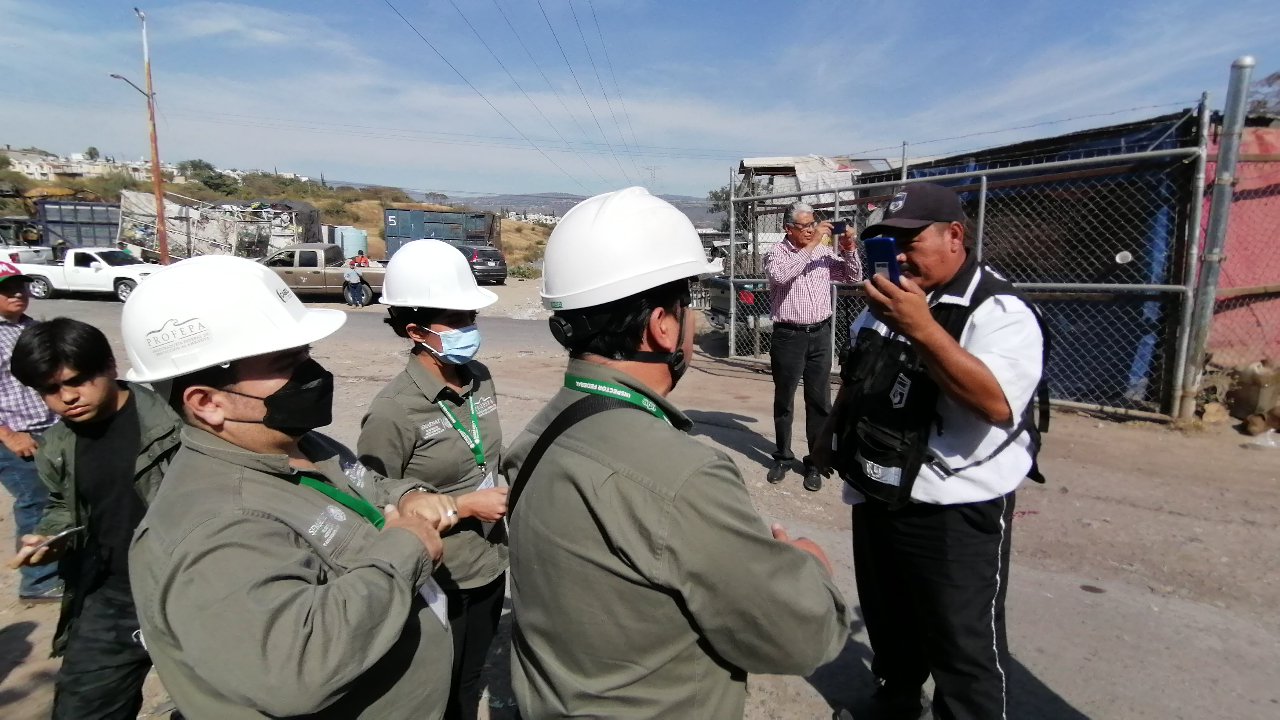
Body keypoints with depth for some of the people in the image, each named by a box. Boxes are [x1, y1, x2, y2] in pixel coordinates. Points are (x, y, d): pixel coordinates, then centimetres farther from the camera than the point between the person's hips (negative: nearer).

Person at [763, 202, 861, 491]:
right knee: (784, 401, 9)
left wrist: (849, 249, -3)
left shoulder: (824, 251, 7)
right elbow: (780, 275, -26)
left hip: (820, 334, 3)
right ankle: (782, 457, 24)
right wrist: (811, 246, -25)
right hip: (788, 336, -3)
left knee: (819, 402, 6)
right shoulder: (776, 253, -4)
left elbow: (854, 277, 14)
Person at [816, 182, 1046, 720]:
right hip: (874, 498, 8)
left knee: (964, 649, 6)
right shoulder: (884, 303, 8)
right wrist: (832, 429, 21)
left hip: (957, 513, -7)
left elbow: (999, 403, -31)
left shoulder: (999, 311, -16)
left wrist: (922, 329, -36)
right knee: (887, 624, 25)